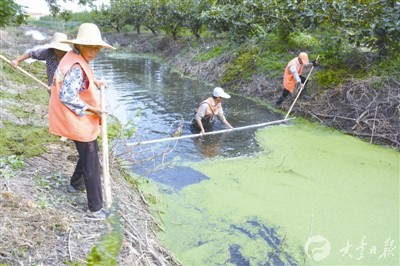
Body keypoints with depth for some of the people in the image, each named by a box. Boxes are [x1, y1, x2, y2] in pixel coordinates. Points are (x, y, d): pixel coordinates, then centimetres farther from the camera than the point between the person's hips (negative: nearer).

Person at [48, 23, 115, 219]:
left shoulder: (77, 59, 6)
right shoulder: (76, 66, -26)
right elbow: (67, 97, -34)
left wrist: (95, 82, 11)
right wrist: (92, 109, -24)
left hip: (80, 120, 10)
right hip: (78, 122, -10)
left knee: (89, 154, 28)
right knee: (91, 164, 0)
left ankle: (75, 184, 48)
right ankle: (95, 208, 13)